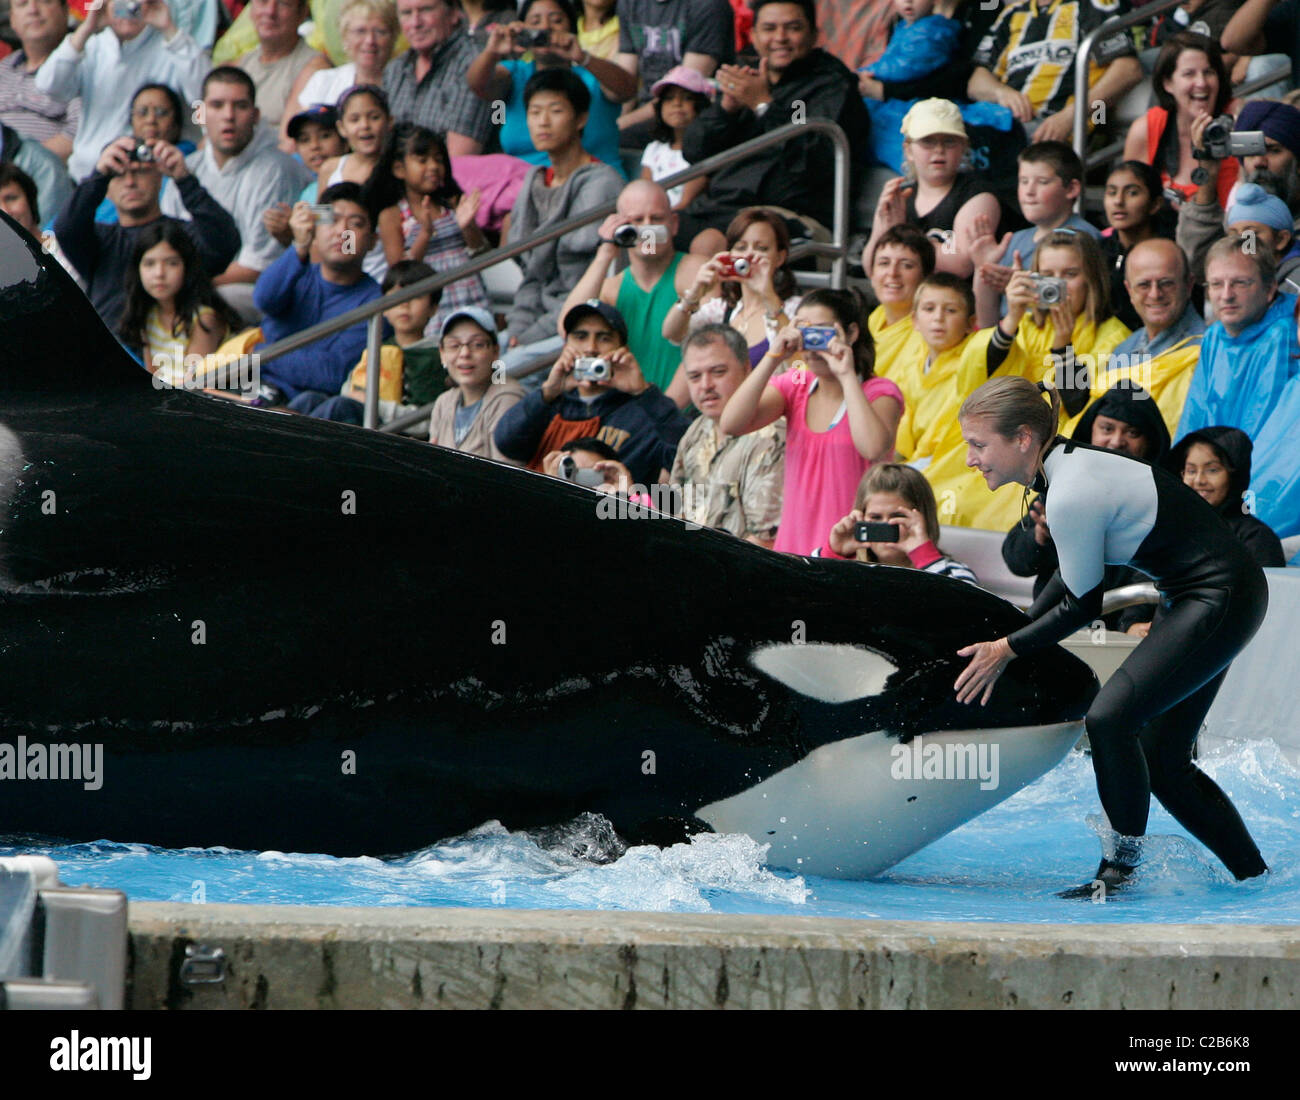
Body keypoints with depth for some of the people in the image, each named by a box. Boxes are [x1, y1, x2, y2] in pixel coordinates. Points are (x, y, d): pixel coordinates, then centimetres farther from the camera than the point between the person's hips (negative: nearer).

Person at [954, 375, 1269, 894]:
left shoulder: (1072, 495, -24)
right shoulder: (1068, 463, 5)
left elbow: (1082, 606, -14)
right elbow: (1071, 579, 15)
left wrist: (1007, 649, -4)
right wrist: (1012, 639, 16)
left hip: (1221, 599, -10)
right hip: (1204, 599, 10)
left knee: (1110, 717, -18)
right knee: (1160, 759, 11)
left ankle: (1125, 866, -7)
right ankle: (1252, 874, 20)